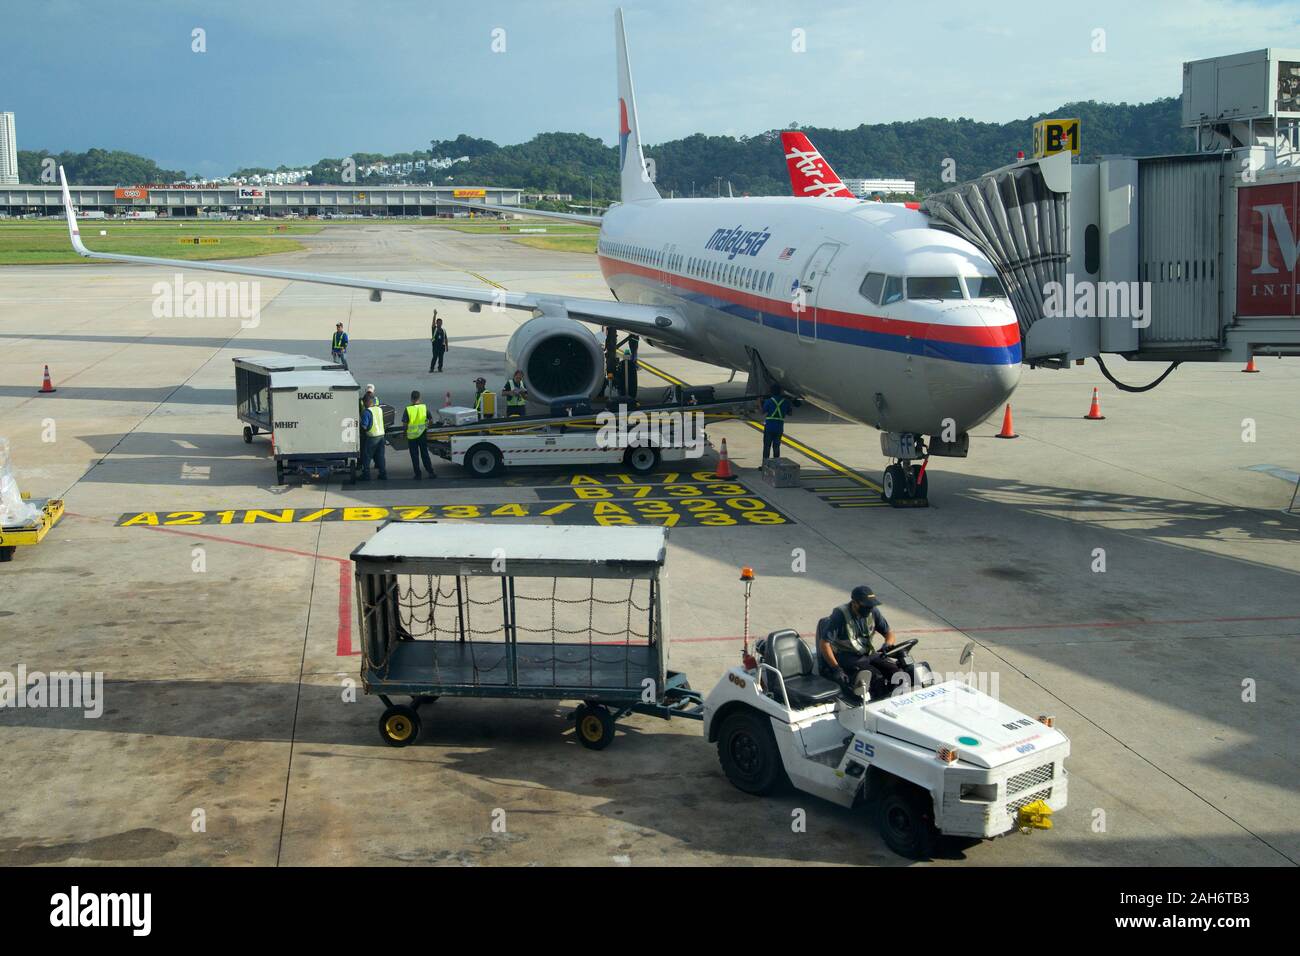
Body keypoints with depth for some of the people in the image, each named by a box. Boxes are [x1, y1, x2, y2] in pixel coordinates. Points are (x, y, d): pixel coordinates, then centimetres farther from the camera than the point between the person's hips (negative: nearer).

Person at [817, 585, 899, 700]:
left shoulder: (873, 612, 1)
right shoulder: (840, 615, -16)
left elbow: (888, 632, 12)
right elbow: (824, 644, -19)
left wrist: (888, 644, -13)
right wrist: (836, 668, -27)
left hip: (868, 654, 6)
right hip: (846, 657, -6)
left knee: (895, 671, -19)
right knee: (876, 677, -30)